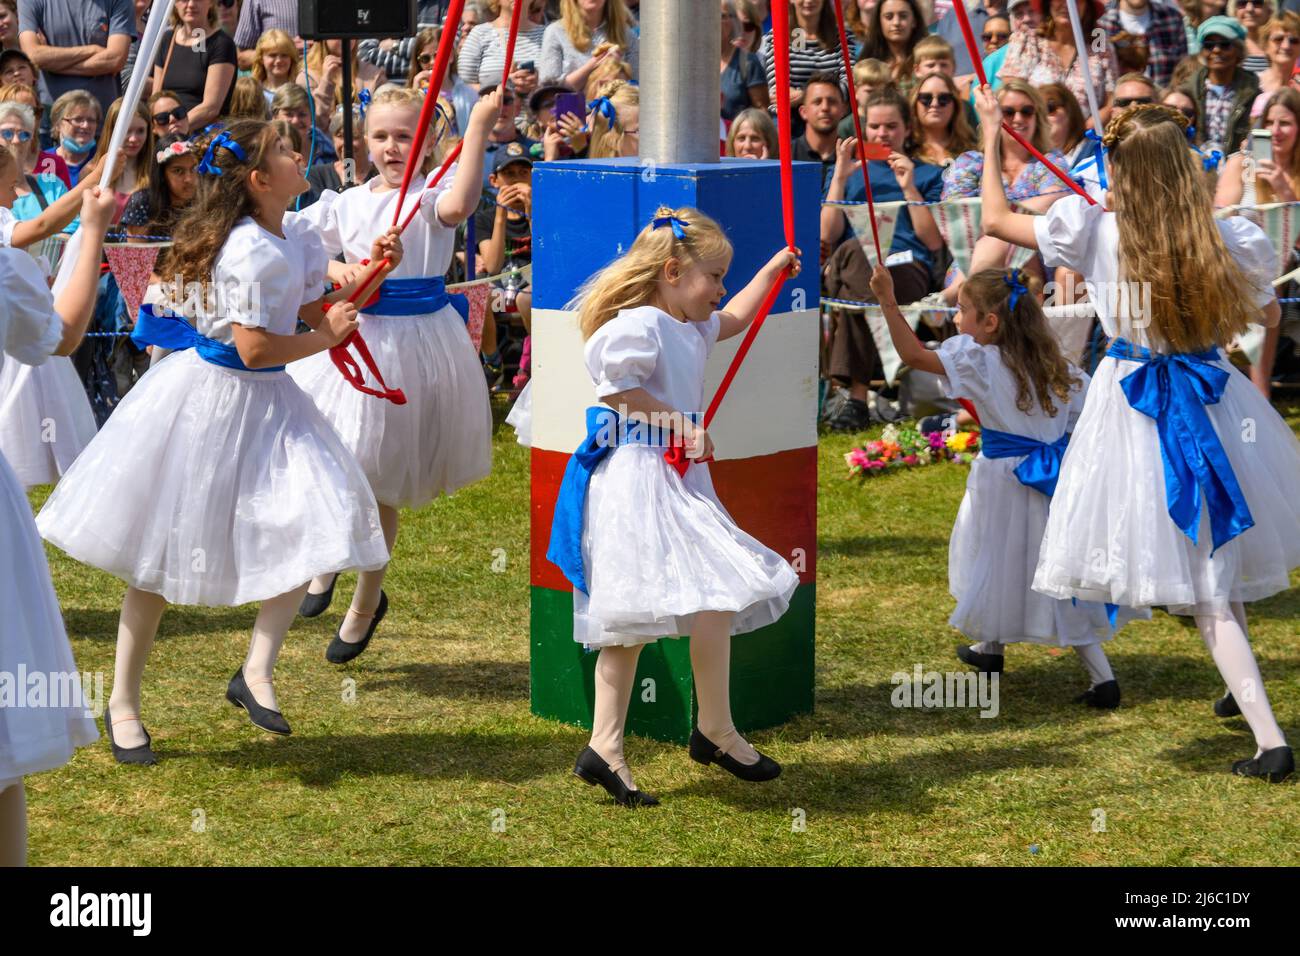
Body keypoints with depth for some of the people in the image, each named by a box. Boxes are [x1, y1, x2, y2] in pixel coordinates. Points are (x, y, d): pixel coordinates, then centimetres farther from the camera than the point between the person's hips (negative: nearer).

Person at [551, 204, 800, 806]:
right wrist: (680, 424, -18)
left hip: (676, 481, 11)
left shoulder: (691, 328, 18)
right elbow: (615, 389, -24)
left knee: (632, 620, 8)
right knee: (717, 591, -14)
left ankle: (604, 747, 9)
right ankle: (716, 732, -2)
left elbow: (732, 320, 38)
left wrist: (772, 271, 43)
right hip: (639, 479, -11)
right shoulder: (639, 325, -13)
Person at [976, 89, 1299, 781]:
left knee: (1204, 590, 1)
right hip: (1212, 403, 2)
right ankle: (1244, 691, 38)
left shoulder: (1095, 231, -13)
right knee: (1219, 562, 24)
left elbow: (995, 219, 0)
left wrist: (990, 133, 11)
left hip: (1137, 407, -2)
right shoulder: (1230, 238, -9)